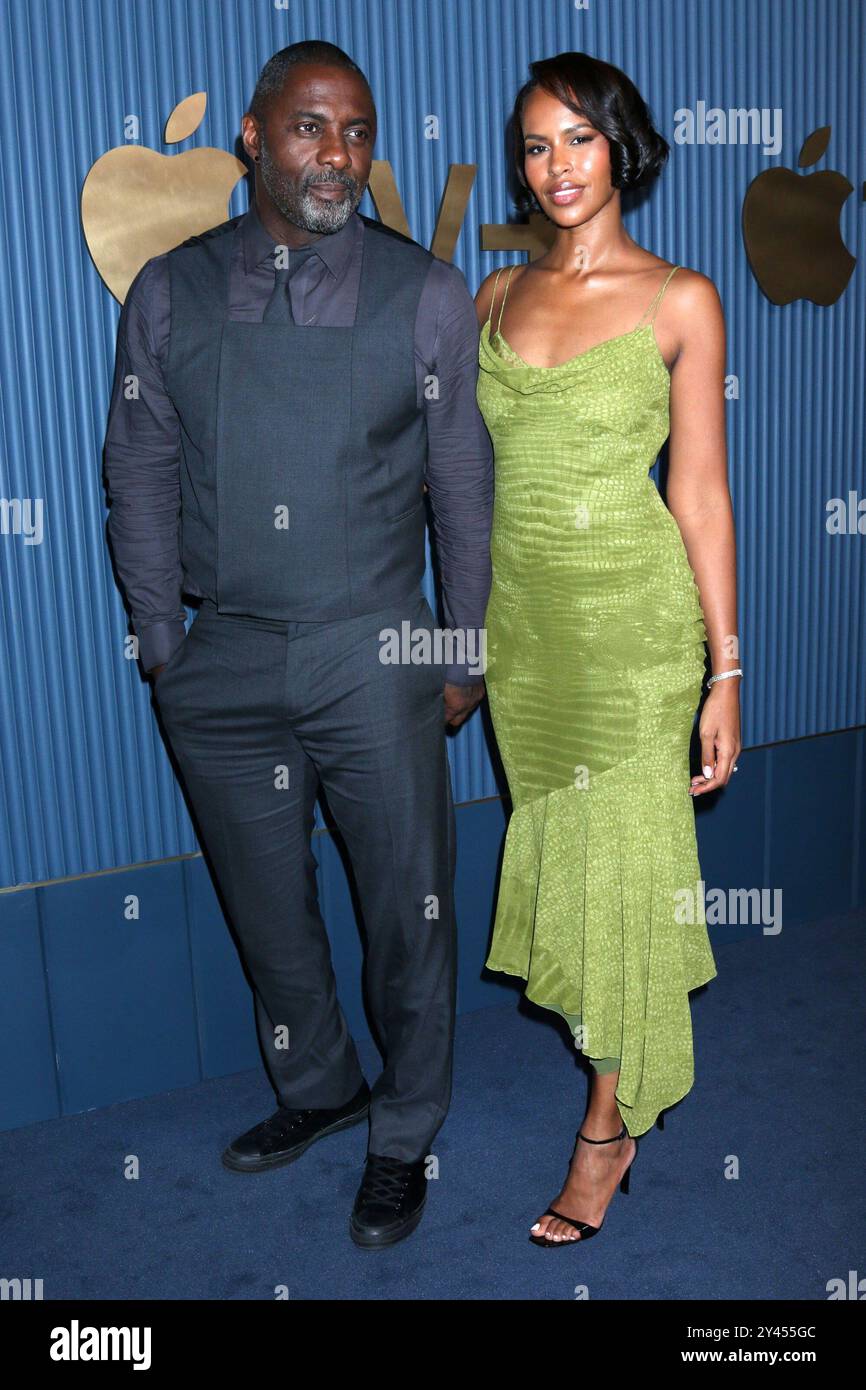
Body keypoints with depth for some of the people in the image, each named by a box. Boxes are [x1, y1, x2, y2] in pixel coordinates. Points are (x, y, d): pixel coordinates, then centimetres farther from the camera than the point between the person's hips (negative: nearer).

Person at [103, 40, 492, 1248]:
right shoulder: (170, 292, 2)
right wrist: (162, 639, 5)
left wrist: (465, 651, 3)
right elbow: (140, 474, 7)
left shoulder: (425, 295, -1)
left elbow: (463, 488, 2)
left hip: (373, 658, -2)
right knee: (267, 908, 17)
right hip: (223, 660, 2)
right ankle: (316, 1089, 44)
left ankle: (404, 1138, 32)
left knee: (407, 910, 8)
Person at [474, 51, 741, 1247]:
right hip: (520, 610, 5)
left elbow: (701, 492, -6)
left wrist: (727, 669, -8)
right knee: (555, 841, 14)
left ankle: (610, 1123, 20)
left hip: (634, 613, -5)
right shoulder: (500, 295, 8)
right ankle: (627, 1060, 38)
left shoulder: (679, 301, -5)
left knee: (623, 860, 2)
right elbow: (480, 463, 13)